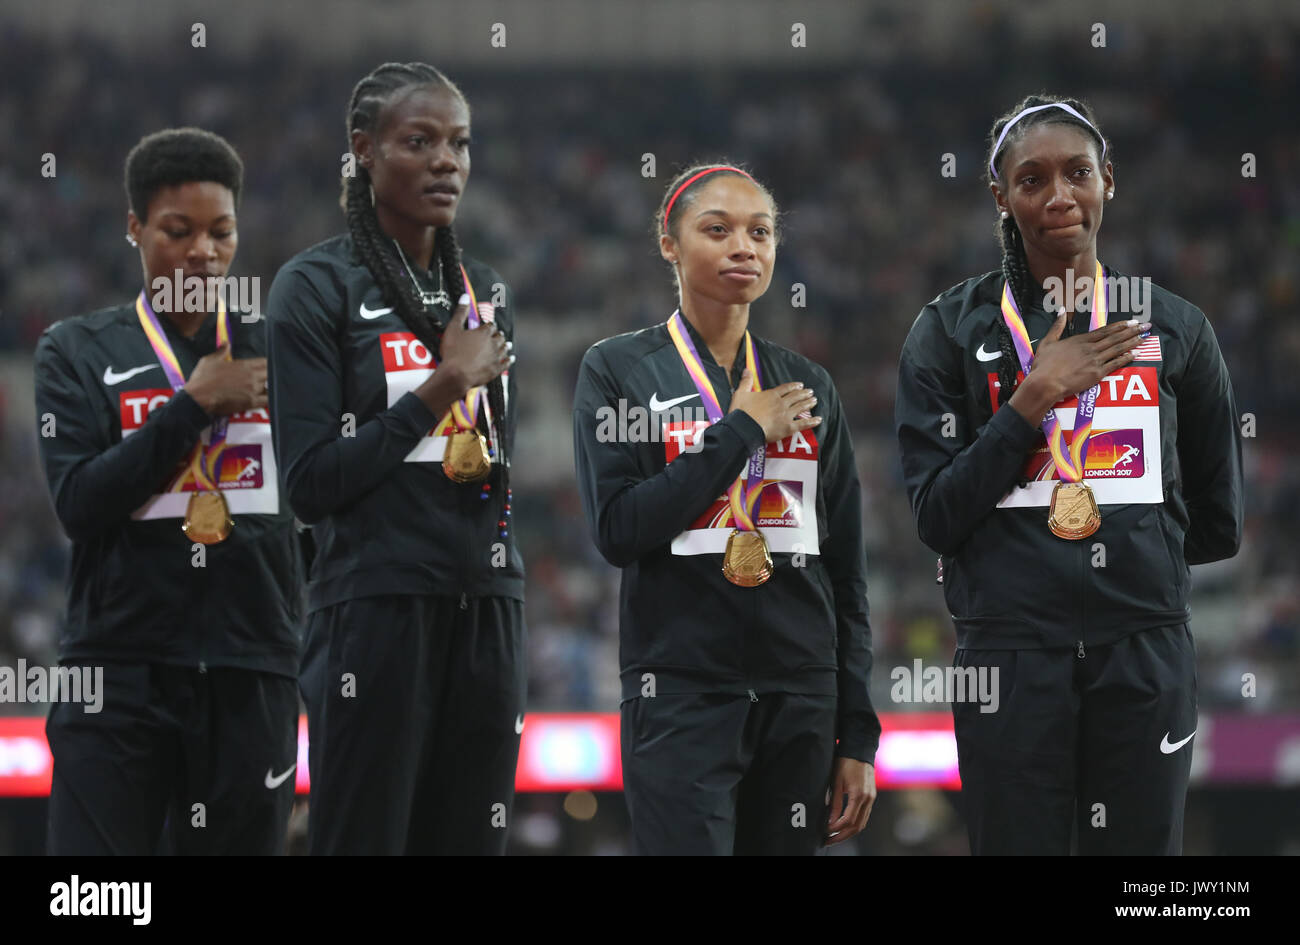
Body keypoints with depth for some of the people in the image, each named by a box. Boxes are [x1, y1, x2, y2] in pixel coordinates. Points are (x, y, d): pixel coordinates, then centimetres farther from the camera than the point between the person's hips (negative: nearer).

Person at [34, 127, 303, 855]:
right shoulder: (79, 351, 7)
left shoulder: (275, 346, 12)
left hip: (251, 677, 2)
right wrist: (195, 405, -9)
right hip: (119, 677, -2)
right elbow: (79, 502, -6)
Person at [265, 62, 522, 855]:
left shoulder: (485, 290, 16)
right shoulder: (317, 286, -2)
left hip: (485, 603, 6)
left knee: (471, 839, 2)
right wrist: (441, 389, -11)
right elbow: (311, 482, -10)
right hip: (375, 607, -6)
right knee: (365, 836, -7)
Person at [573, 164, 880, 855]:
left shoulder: (808, 387, 13)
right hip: (682, 694, -4)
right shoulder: (619, 371, 2)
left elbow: (846, 572, 12)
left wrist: (857, 735, 6)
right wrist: (743, 430, -9)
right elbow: (617, 530, -11)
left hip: (800, 697, 4)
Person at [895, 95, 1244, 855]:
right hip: (1011, 653, -1)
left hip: (1145, 650, 1)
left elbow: (1218, 527, 15)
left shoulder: (1175, 329, 9)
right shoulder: (953, 331, 4)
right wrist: (1032, 401, -10)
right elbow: (936, 518, -4)